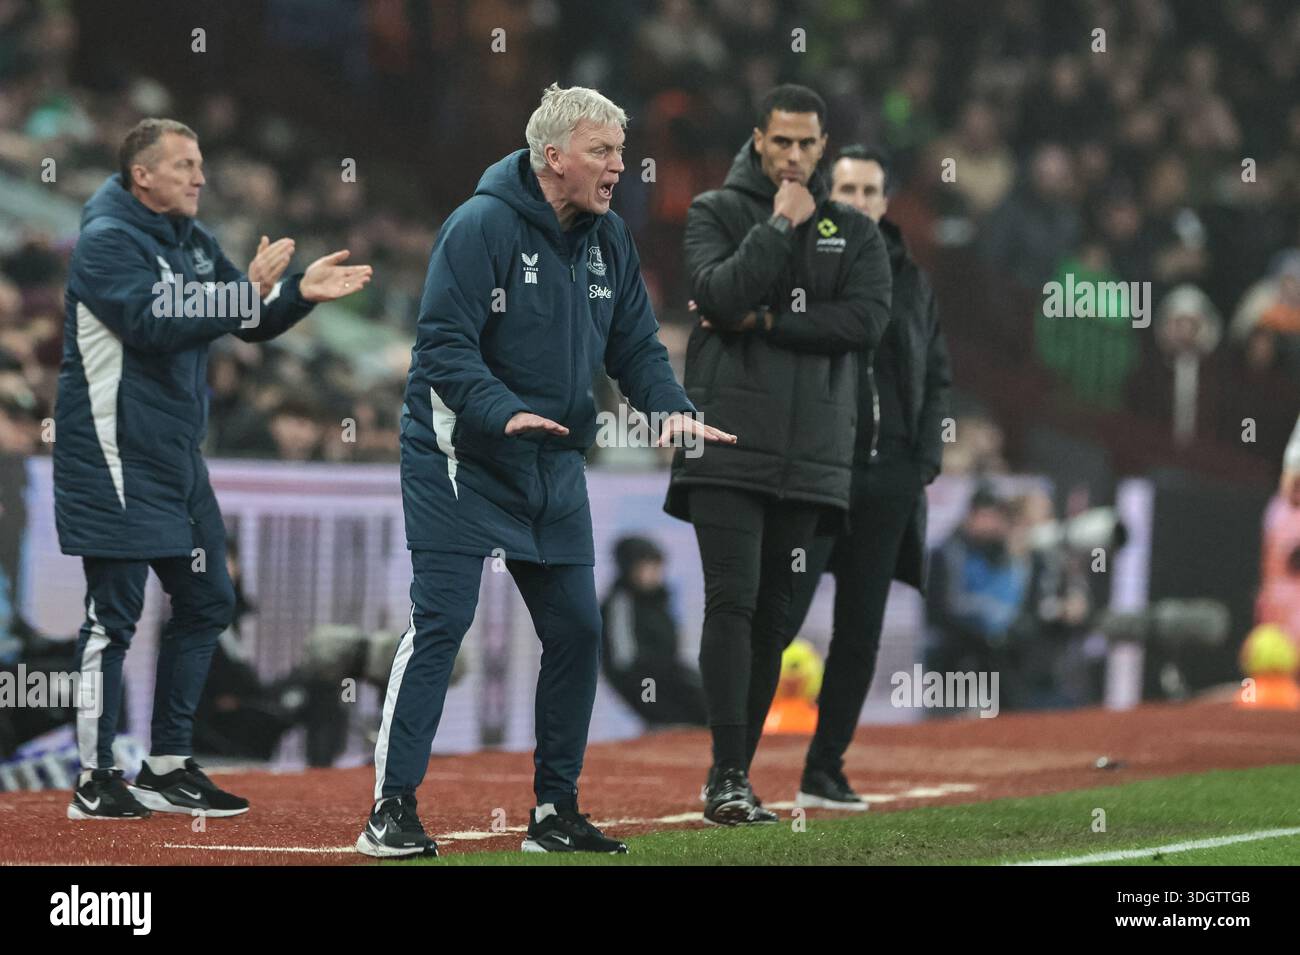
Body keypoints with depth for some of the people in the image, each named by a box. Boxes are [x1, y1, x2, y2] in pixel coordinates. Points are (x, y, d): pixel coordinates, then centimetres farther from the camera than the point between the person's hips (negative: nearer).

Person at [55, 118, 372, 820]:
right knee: (114, 611, -7)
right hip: (114, 453, -9)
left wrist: (300, 293, -2)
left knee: (206, 603, 12)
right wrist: (248, 289, -24)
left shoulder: (193, 240, 14)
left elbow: (249, 323, 16)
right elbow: (153, 322, -26)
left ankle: (168, 768, 20)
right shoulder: (107, 240, -13)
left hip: (177, 457, 9)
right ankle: (94, 781, -2)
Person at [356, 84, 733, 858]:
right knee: (441, 623, -11)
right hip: (460, 460, -7)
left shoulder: (609, 240, 7)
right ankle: (393, 809, -8)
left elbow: (635, 346, 11)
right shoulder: (483, 226, -15)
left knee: (577, 628, 7)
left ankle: (556, 810, 18)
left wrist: (673, 409, -8)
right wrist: (504, 412, -33)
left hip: (555, 467, 7)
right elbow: (443, 345, -19)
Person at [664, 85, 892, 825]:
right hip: (728, 442, -3)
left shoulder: (855, 232, 12)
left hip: (811, 452, 3)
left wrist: (765, 321, -9)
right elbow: (721, 295, -13)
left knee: (774, 616, 5)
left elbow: (867, 321, -5)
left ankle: (735, 777, 11)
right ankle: (728, 775, -15)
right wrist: (780, 224, -10)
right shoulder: (717, 214, 6)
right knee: (732, 601, -12)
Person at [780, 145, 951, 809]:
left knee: (861, 631, 5)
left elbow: (937, 376, 17)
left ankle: (824, 772, 12)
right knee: (779, 616, -10)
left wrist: (924, 458, 5)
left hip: (888, 477, 4)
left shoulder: (911, 281, 14)